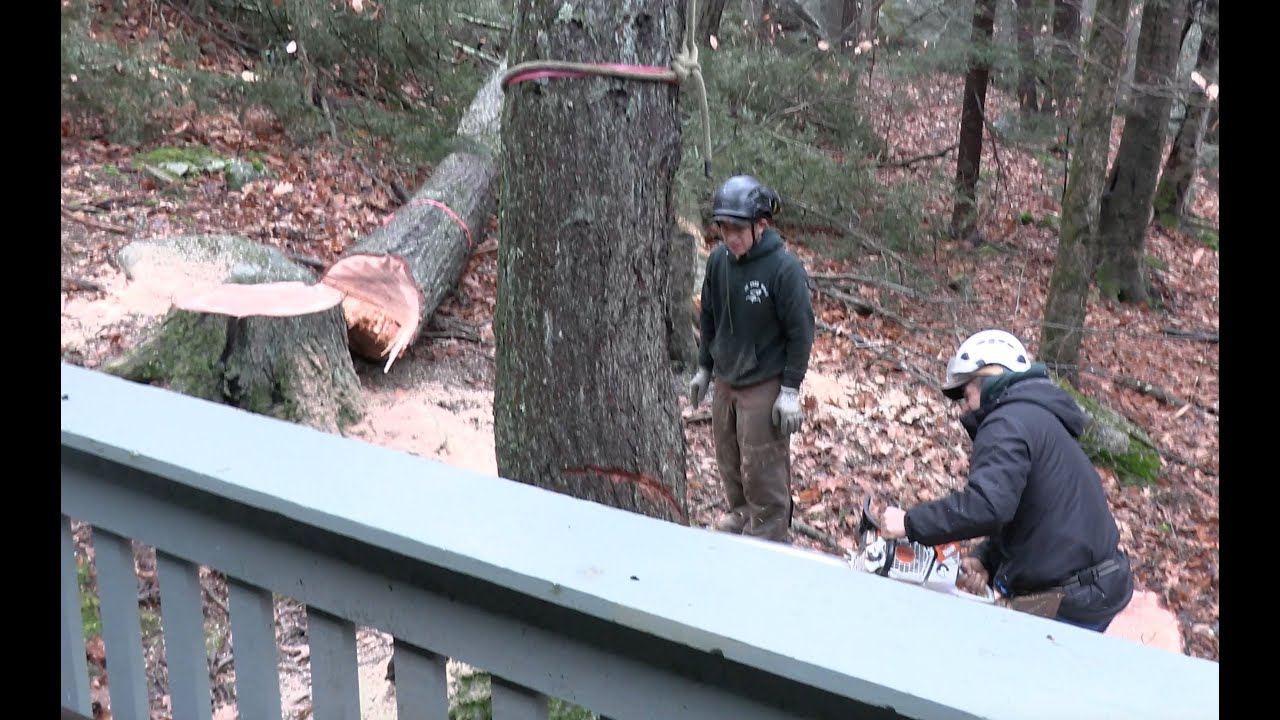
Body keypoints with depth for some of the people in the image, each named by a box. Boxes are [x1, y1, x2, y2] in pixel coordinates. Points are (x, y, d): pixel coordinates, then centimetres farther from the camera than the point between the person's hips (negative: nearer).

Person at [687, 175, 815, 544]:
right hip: (724, 381, 6)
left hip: (764, 386, -6)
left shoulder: (784, 268, -19)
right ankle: (742, 514, 41)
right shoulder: (718, 260, -3)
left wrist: (790, 390, -14)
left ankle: (770, 538, 16)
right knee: (728, 459, 19)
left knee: (763, 469, -1)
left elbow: (801, 331, -14)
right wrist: (704, 368, 15)